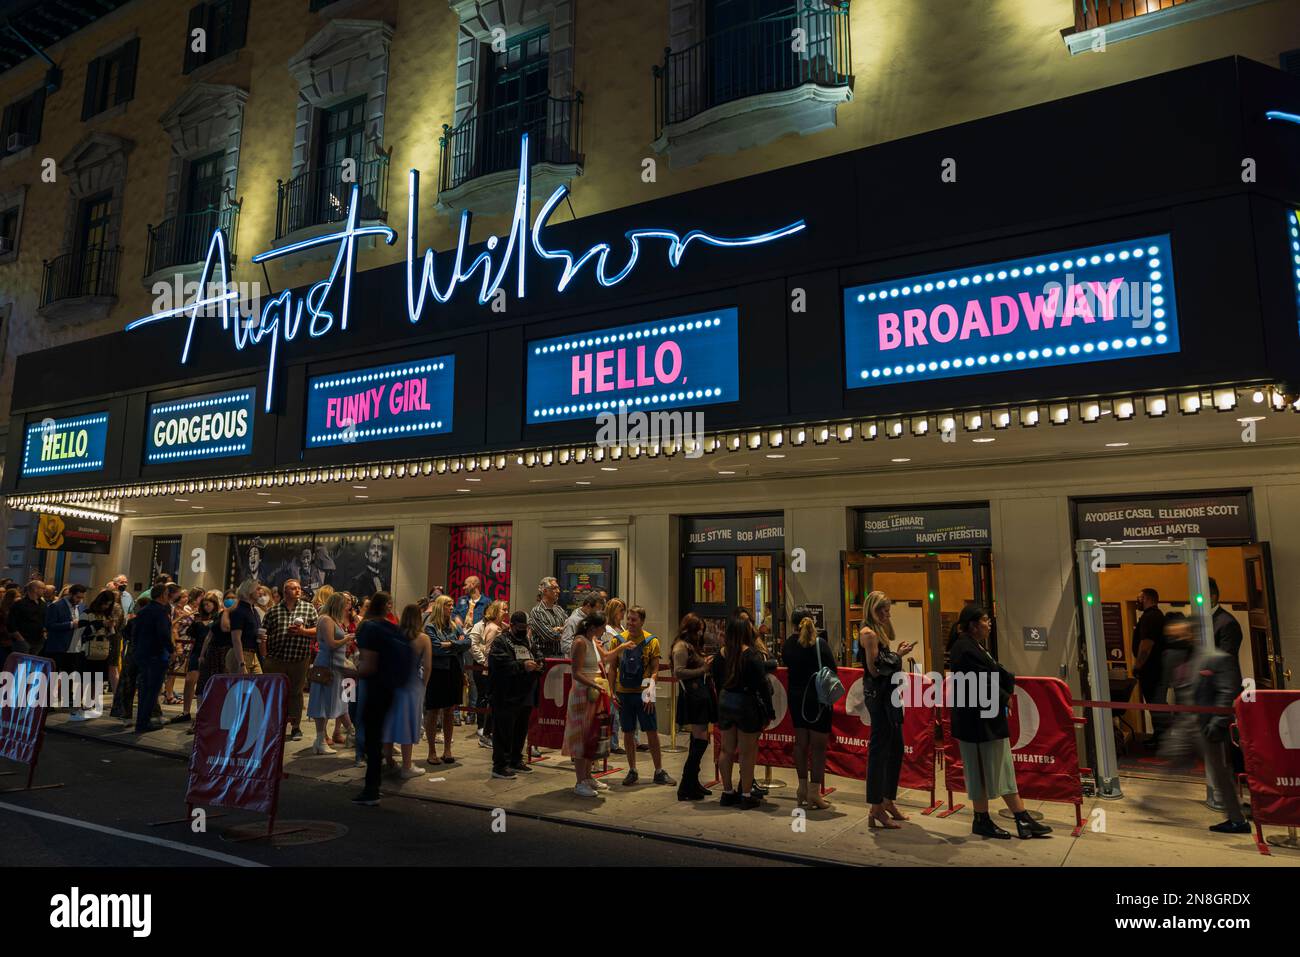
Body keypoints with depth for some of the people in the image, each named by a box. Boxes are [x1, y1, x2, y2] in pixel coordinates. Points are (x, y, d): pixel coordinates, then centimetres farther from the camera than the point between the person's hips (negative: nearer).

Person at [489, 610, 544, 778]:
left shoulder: (528, 641, 17)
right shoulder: (500, 641, -8)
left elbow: (538, 656, 23)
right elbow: (500, 664, -20)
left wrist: (538, 664, -1)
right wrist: (522, 665, -26)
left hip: (526, 695, 8)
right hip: (507, 696, -8)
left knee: (521, 730, 16)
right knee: (504, 731, -4)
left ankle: (516, 761, 29)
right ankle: (500, 765, 3)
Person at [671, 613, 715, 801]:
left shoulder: (694, 647, 21)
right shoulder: (681, 646, -9)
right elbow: (678, 672, -19)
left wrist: (707, 665, 6)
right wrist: (702, 670, -16)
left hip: (701, 696, 10)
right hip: (692, 698, -10)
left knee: (698, 741, 13)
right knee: (700, 741, -12)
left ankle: (693, 783, 22)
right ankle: (686, 788, -8)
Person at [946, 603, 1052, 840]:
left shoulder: (977, 646, 13)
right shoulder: (964, 649, -20)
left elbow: (996, 673, 11)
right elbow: (982, 684, -21)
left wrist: (1008, 679, -9)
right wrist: (1004, 697, -7)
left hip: (991, 719, 10)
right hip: (976, 720, -10)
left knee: (1003, 770, 14)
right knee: (982, 770, 1)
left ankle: (1023, 819, 22)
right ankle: (982, 821, 13)